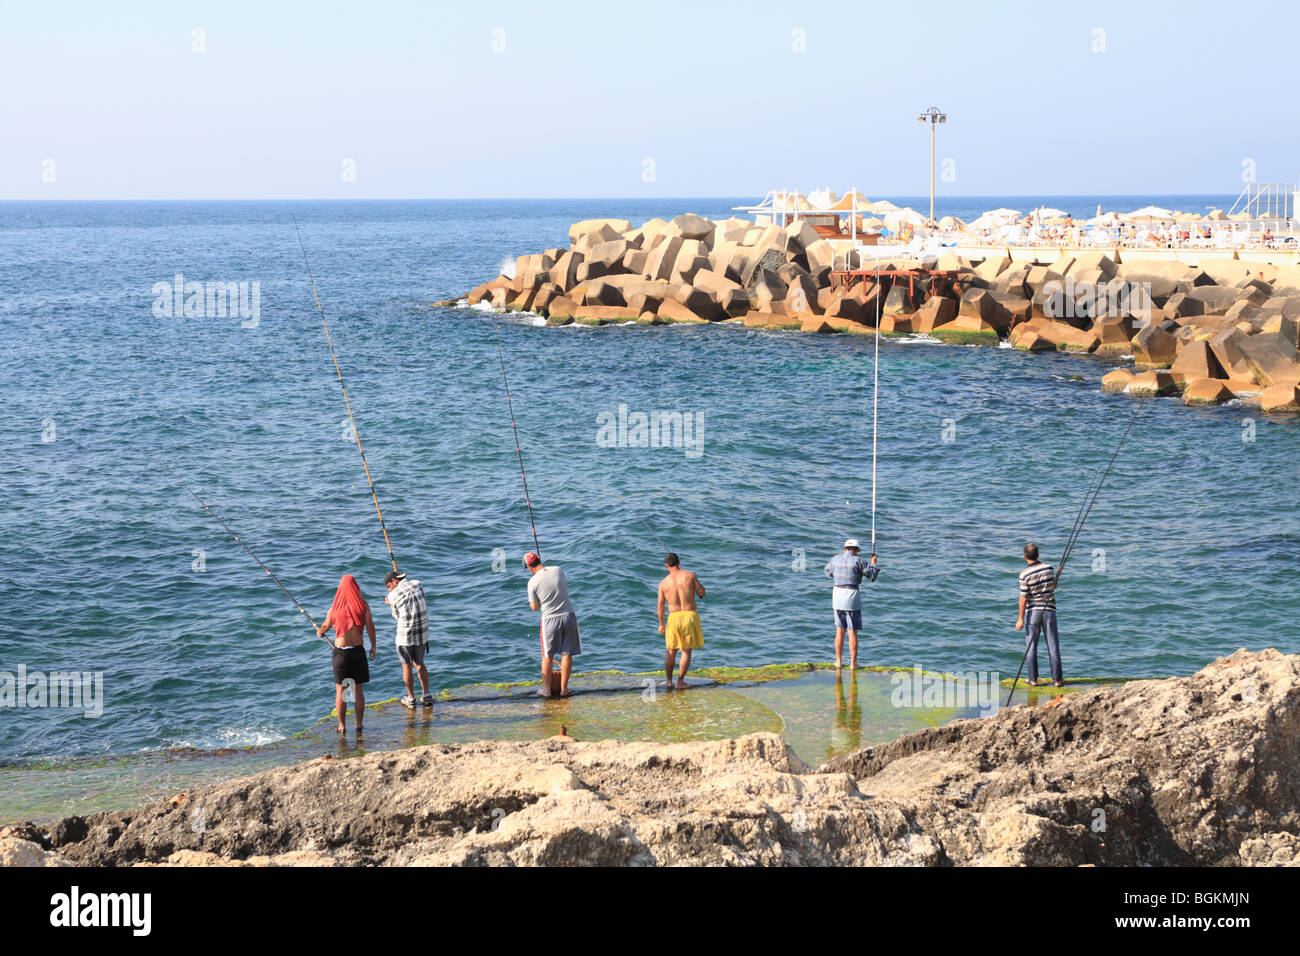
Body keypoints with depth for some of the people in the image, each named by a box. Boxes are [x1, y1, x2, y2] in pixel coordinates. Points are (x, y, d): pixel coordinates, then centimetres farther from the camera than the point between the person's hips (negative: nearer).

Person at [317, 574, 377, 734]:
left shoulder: (335, 608, -4)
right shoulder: (363, 605, -6)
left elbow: (326, 626, 12)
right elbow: (370, 627, -8)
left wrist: (320, 632, 34)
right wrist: (373, 647, 5)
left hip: (340, 650, -1)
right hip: (358, 651, 1)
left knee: (340, 690, 6)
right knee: (358, 689, 10)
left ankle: (342, 726, 9)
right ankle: (359, 724, 13)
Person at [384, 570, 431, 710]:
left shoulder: (394, 595, -11)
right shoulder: (417, 584, 3)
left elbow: (397, 617, 1)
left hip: (405, 635, -5)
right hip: (422, 633, 5)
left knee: (407, 666, 10)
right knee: (419, 664, 19)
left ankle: (411, 699, 16)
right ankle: (426, 696, 15)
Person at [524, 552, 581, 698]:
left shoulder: (533, 582, -11)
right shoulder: (558, 571, -2)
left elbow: (535, 607, -4)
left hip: (550, 619, -2)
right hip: (568, 615, 2)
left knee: (547, 655, 12)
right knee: (567, 654, 9)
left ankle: (546, 689, 17)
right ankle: (564, 688, 12)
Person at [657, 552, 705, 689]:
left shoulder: (663, 583, 1)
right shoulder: (690, 575, -4)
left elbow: (661, 605, 2)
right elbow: (702, 593, 1)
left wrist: (661, 624, 13)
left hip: (674, 617, 1)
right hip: (690, 616, -1)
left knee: (671, 651, 16)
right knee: (687, 651, 7)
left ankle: (669, 681, 17)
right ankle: (680, 681, 7)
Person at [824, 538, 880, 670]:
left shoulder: (835, 559, 5)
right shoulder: (857, 561, -9)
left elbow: (829, 572, 24)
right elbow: (872, 575, -2)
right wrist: (873, 564, 16)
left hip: (837, 595, 4)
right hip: (852, 597, -4)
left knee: (840, 631, 13)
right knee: (852, 632, 2)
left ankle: (838, 661, 15)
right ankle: (853, 663, 3)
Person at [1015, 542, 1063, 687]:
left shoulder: (1025, 574, -13)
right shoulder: (1049, 568, -3)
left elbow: (1023, 598, -13)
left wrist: (1020, 619, -7)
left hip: (1032, 611, -2)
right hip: (1049, 610, 2)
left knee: (1031, 646, 7)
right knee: (1053, 646, 6)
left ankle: (1033, 679, 8)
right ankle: (1057, 679, 7)